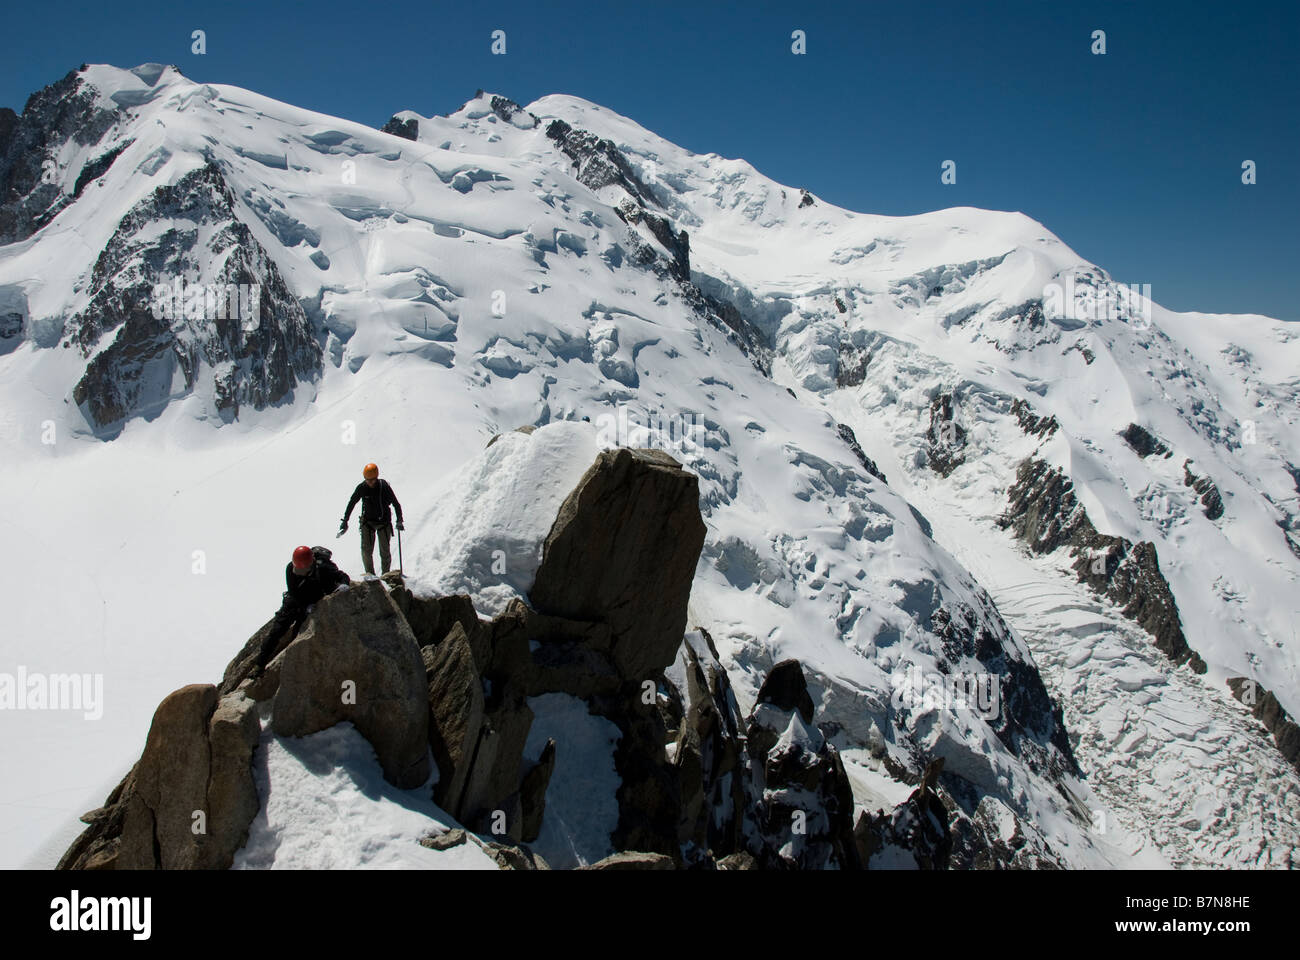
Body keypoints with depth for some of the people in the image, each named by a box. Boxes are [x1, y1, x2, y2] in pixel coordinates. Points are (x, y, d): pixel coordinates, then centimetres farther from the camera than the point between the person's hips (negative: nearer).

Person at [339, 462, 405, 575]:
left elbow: (396, 504, -6)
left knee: (385, 551, 1)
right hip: (368, 521, 1)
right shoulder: (362, 487, -9)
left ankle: (386, 574, 15)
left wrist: (399, 521, -11)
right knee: (366, 550, -8)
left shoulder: (384, 486, -14)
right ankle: (370, 574, 4)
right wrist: (345, 520, 3)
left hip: (383, 521, -1)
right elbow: (351, 503, 4)